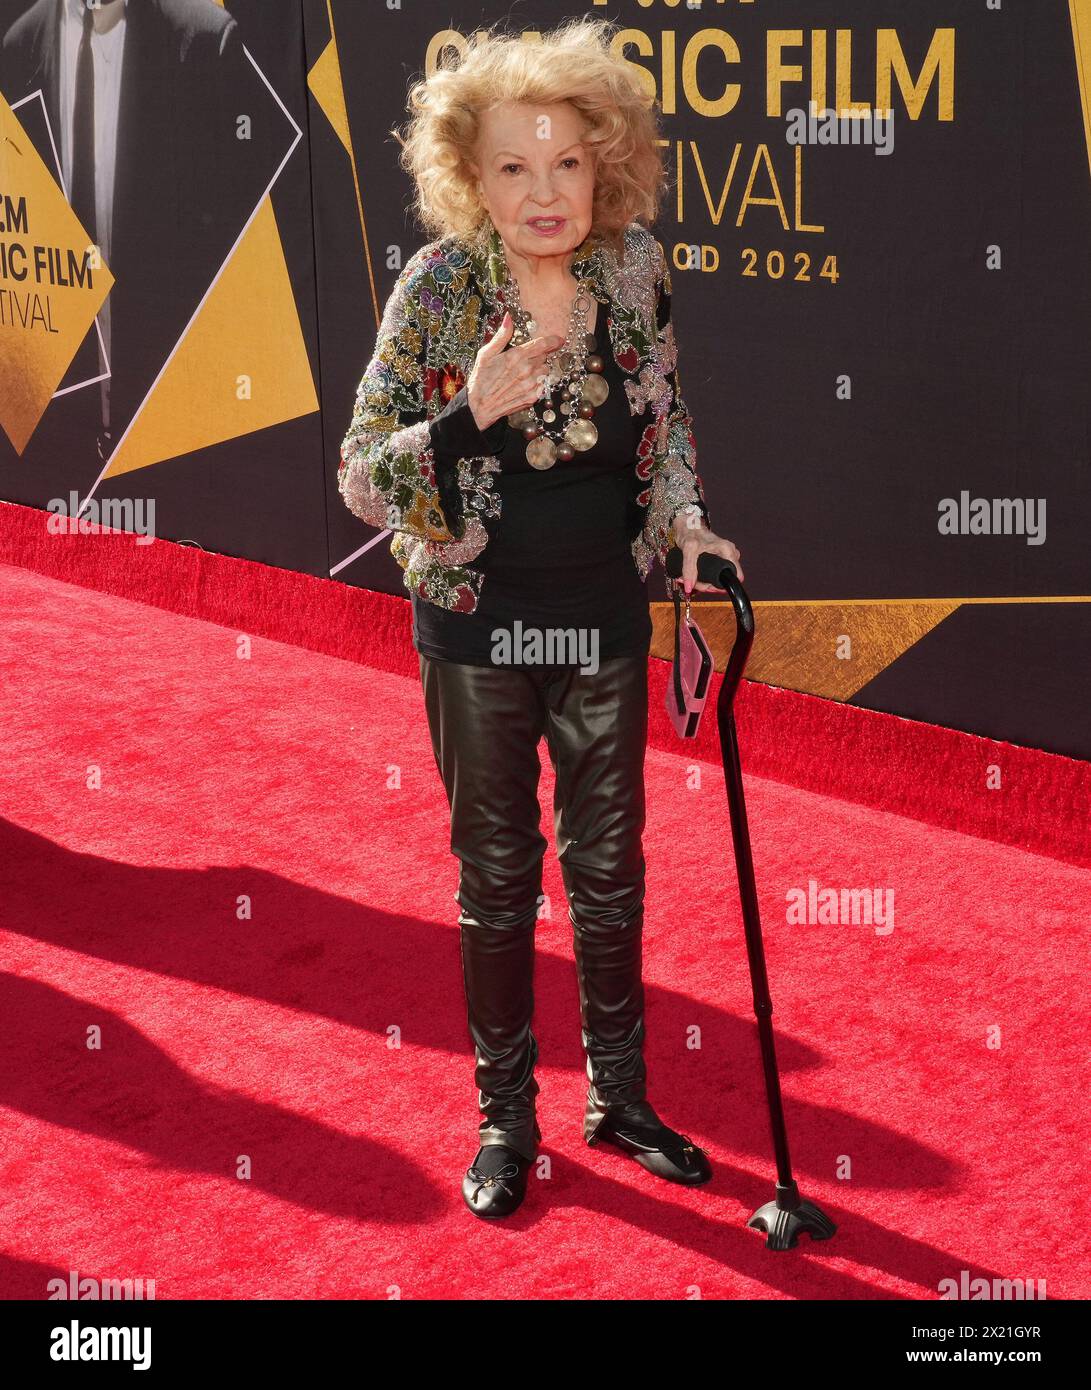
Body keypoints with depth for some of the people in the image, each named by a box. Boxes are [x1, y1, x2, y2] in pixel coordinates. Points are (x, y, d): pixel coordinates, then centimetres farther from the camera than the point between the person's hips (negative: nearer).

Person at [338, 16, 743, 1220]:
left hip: (604, 620, 3)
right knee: (497, 875, 11)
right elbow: (361, 478, -16)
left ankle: (620, 1098, 33)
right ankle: (504, 1119, 29)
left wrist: (683, 516, -4)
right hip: (479, 627, -3)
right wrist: (471, 412, -32)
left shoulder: (634, 266, -7)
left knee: (609, 864, 15)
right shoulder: (438, 287, -16)